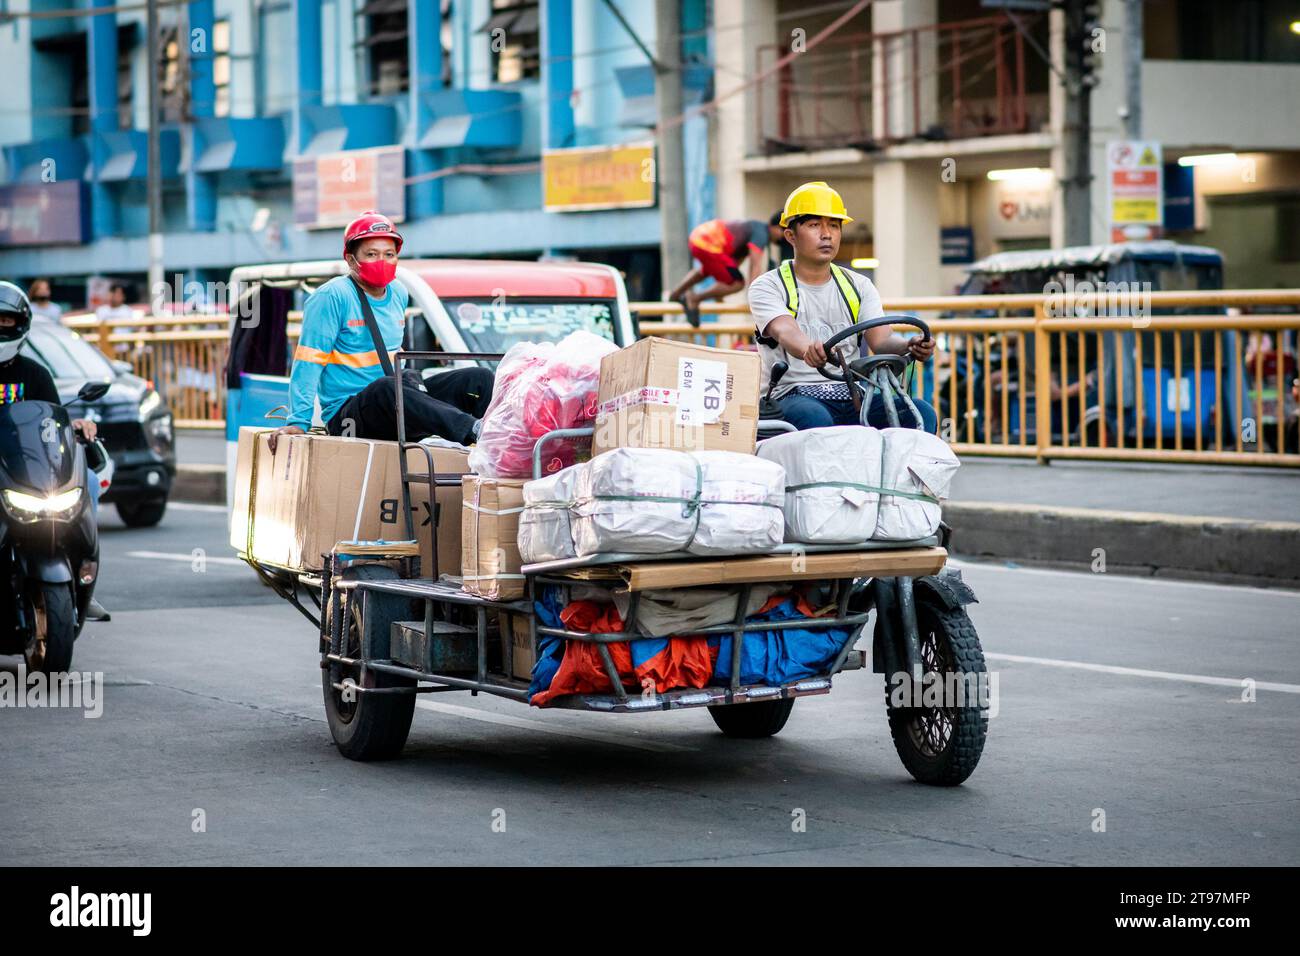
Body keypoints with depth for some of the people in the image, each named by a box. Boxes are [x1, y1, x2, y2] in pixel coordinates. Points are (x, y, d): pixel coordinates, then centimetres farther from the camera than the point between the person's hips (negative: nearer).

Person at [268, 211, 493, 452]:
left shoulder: (399, 294, 15)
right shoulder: (332, 297, -8)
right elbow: (308, 362, -13)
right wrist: (298, 422, -19)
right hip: (348, 413, -7)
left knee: (478, 378, -10)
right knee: (384, 389, -41)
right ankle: (474, 430, -54)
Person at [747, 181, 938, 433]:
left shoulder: (858, 286, 17)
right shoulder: (767, 287, 4)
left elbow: (882, 339, 1)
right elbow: (785, 332, -18)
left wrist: (910, 346, -25)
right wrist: (807, 349, -43)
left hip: (853, 400, 4)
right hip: (794, 396, -4)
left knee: (922, 413, -22)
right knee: (814, 418, -39)